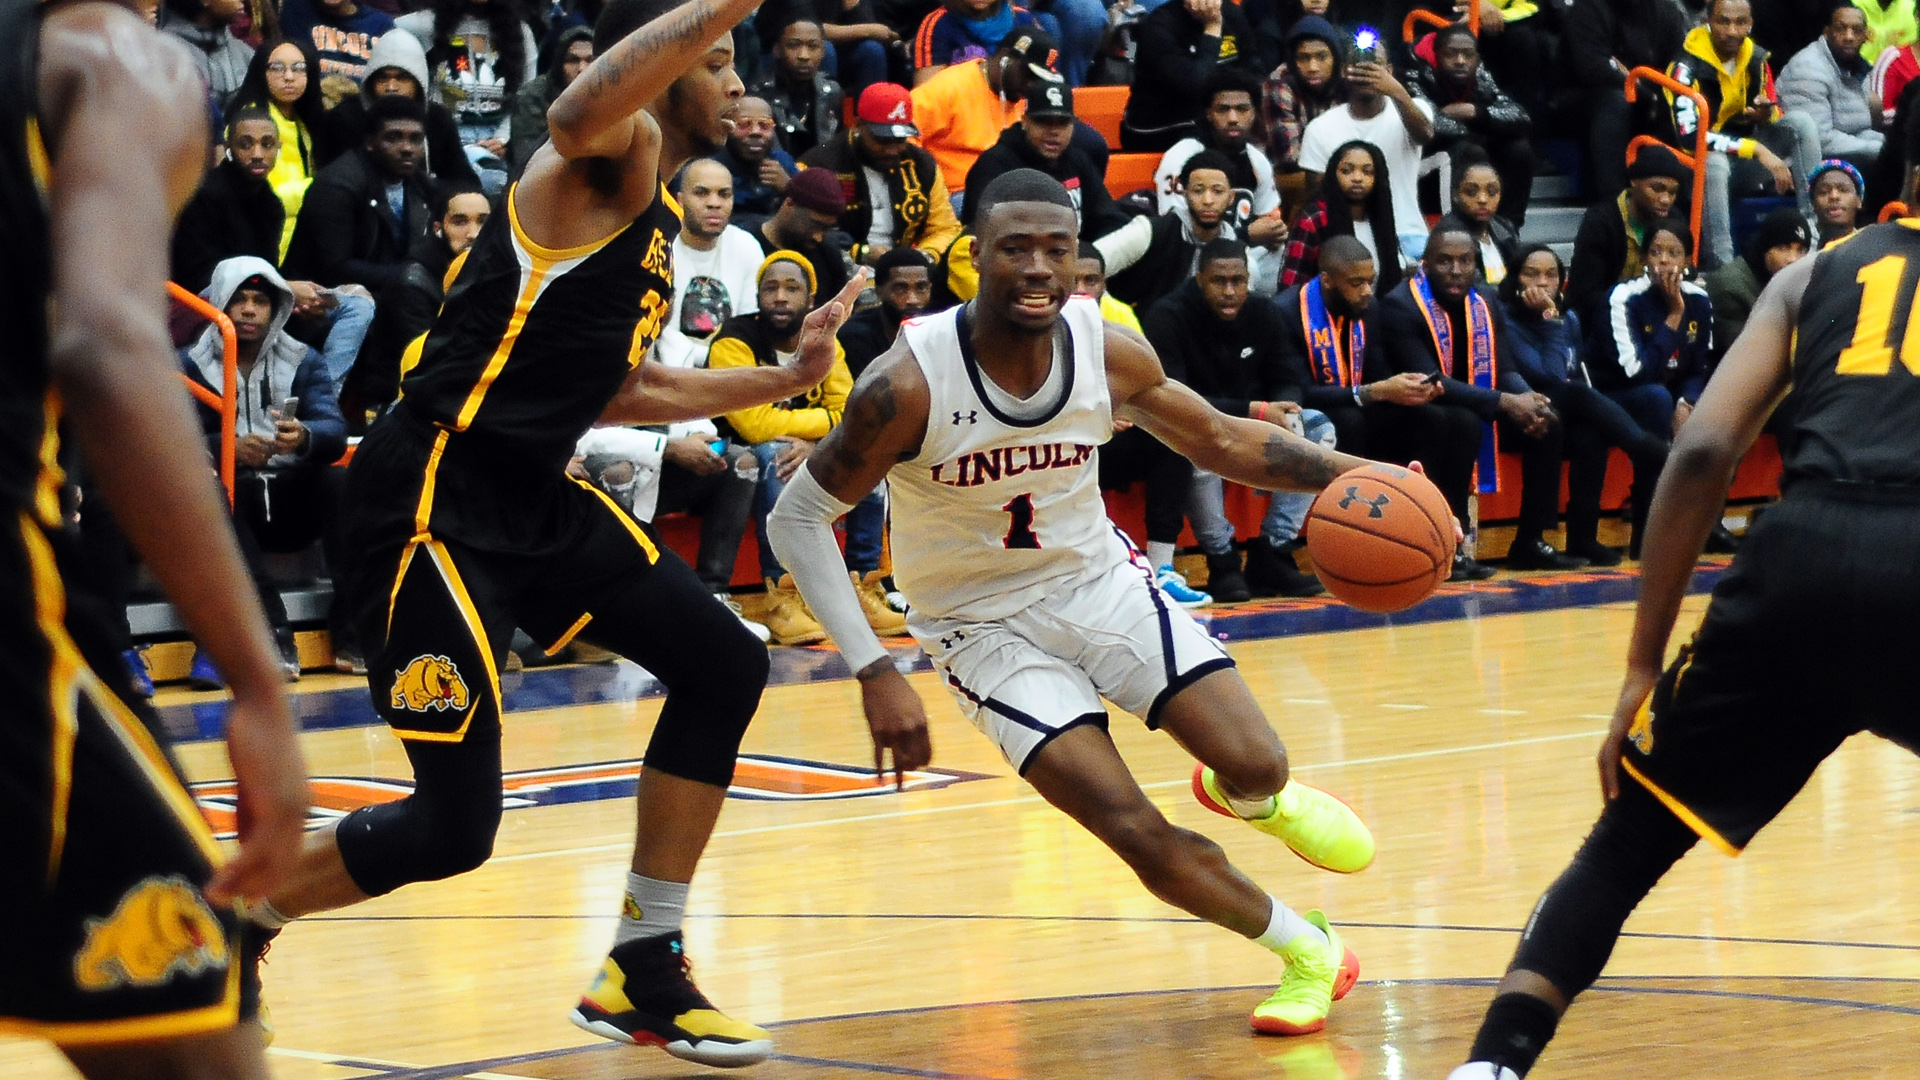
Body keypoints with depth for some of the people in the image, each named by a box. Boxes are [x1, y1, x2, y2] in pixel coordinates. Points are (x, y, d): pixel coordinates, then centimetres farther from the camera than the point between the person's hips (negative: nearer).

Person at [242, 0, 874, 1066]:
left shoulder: (657, 221, 18)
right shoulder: (614, 155, -10)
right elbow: (578, 115, -38)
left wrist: (785, 377, 32)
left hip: (537, 493, 10)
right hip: (434, 492, -10)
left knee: (723, 667, 6)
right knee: (452, 829, -10)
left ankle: (642, 976, 15)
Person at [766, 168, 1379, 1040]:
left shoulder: (1109, 354, -14)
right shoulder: (910, 383, -27)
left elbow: (1218, 442, 4)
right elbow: (796, 518, -20)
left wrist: (1343, 473, -12)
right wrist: (874, 673, -28)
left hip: (1100, 578, 3)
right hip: (986, 627, -3)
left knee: (1256, 770, -11)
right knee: (1144, 840, -16)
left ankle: (1247, 796, 30)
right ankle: (1310, 954, 10)